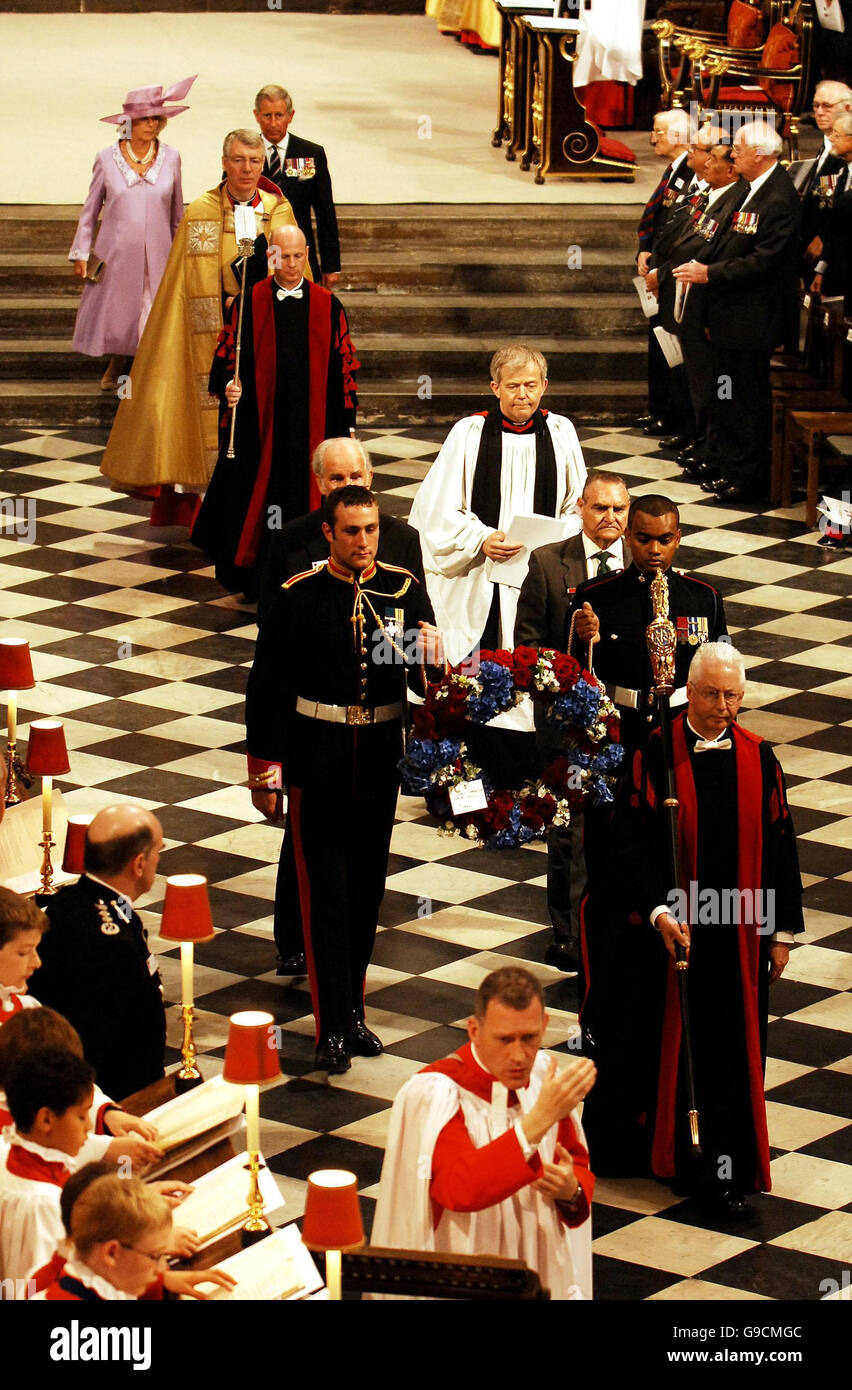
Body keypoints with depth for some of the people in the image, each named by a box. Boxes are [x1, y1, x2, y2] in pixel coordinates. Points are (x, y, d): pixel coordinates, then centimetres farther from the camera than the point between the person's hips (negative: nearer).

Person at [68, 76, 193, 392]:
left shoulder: (170, 158, -1)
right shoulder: (107, 159, -4)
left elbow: (176, 210, 9)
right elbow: (90, 209, 5)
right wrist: (81, 253, 5)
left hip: (157, 253, 0)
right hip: (116, 252, 0)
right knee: (114, 312, 12)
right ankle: (116, 363, 39)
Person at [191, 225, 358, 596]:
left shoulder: (327, 306, 3)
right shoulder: (249, 304, 1)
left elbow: (343, 366, 6)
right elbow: (227, 356, 3)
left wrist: (345, 424, 3)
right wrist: (228, 386, -18)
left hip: (313, 423, 1)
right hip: (260, 422, -1)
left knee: (307, 495, 2)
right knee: (260, 493, 1)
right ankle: (257, 580, 12)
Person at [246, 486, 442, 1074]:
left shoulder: (404, 589, 0)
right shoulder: (299, 597, -8)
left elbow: (429, 674, 3)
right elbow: (268, 687, -4)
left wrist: (429, 657, -22)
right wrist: (264, 772, -4)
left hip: (381, 755, 4)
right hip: (317, 757, -3)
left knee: (368, 886, 13)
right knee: (326, 890, -3)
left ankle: (352, 1008, 27)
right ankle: (334, 1027, 0)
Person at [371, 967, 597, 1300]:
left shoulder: (543, 1075, 2)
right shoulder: (432, 1095, -14)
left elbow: (579, 1169, 15)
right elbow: (460, 1188, -29)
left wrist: (571, 1190, -8)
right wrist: (540, 1119, -35)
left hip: (543, 1277, 5)